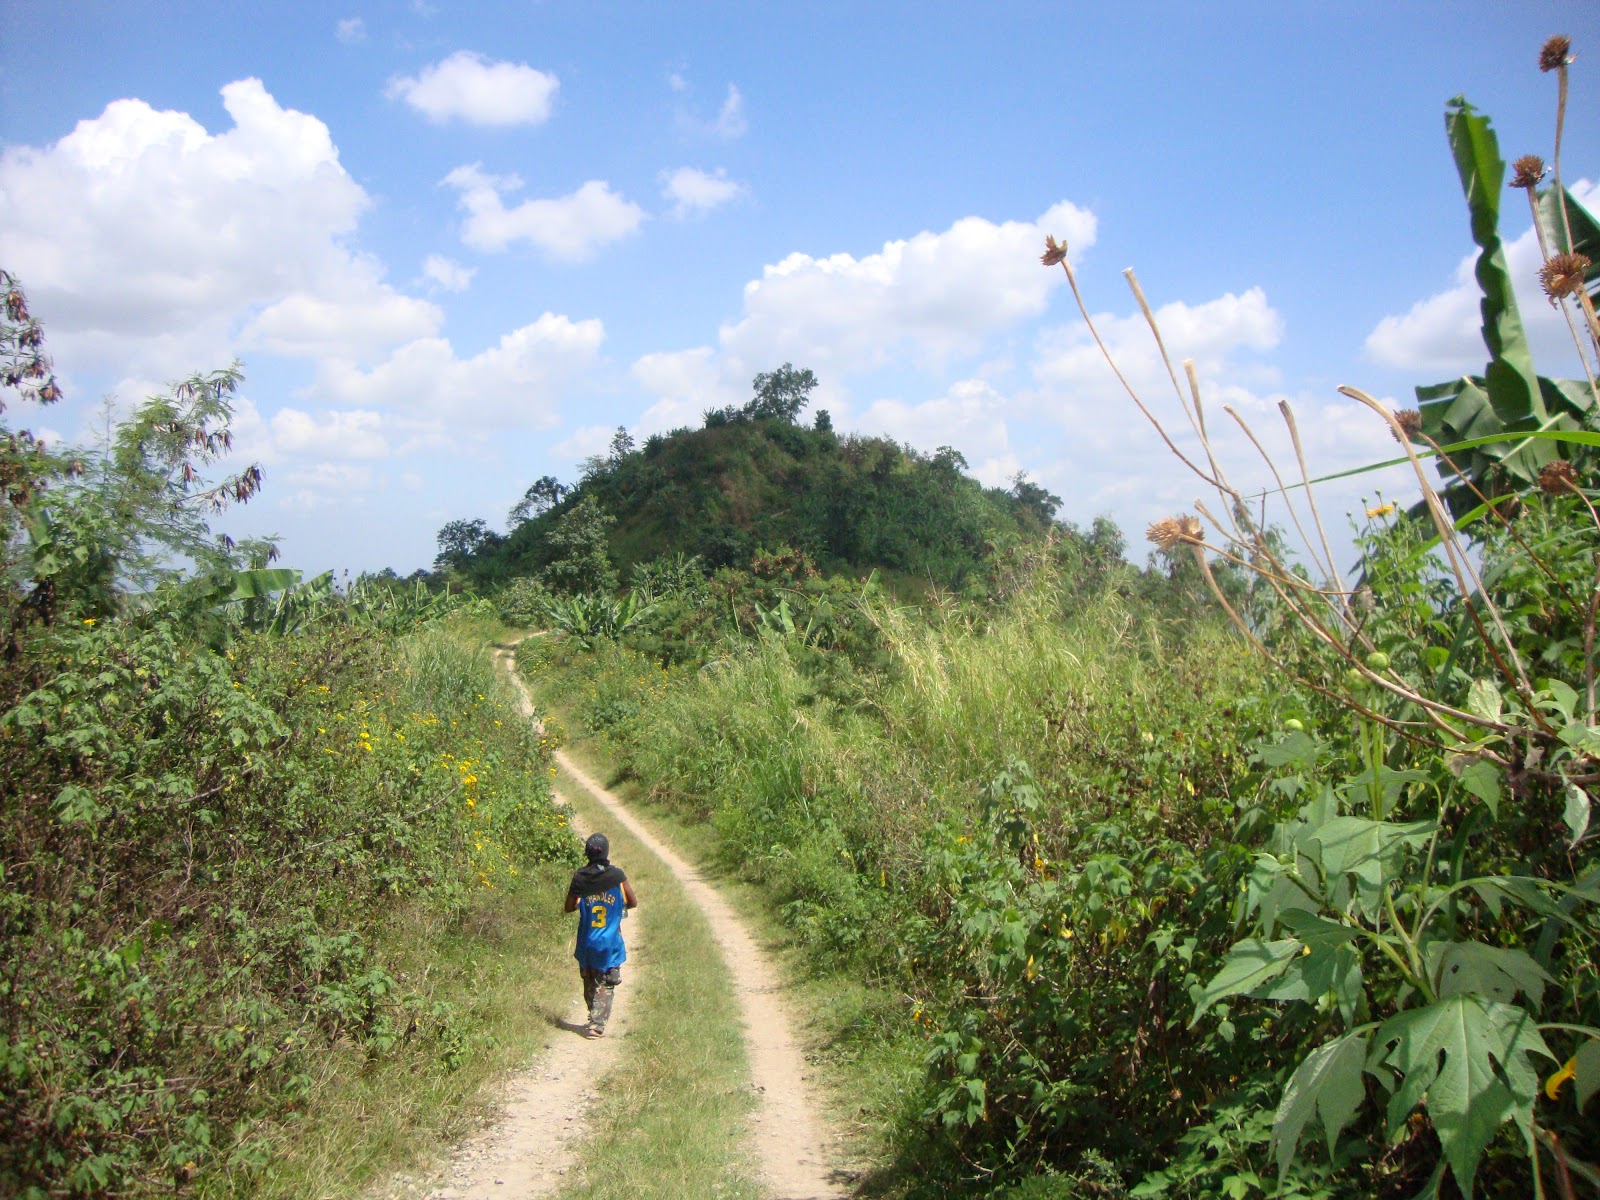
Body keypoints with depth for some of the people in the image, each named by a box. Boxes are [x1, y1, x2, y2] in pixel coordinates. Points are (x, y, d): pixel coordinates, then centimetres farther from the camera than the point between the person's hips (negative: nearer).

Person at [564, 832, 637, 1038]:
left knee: (589, 983, 18)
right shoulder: (617, 876, -9)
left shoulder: (579, 877, -6)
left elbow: (569, 907, 2)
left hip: (586, 942, 2)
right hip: (610, 942, -2)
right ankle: (597, 1024, -6)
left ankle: (595, 1019, 30)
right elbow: (633, 902, -1)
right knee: (605, 986, 4)